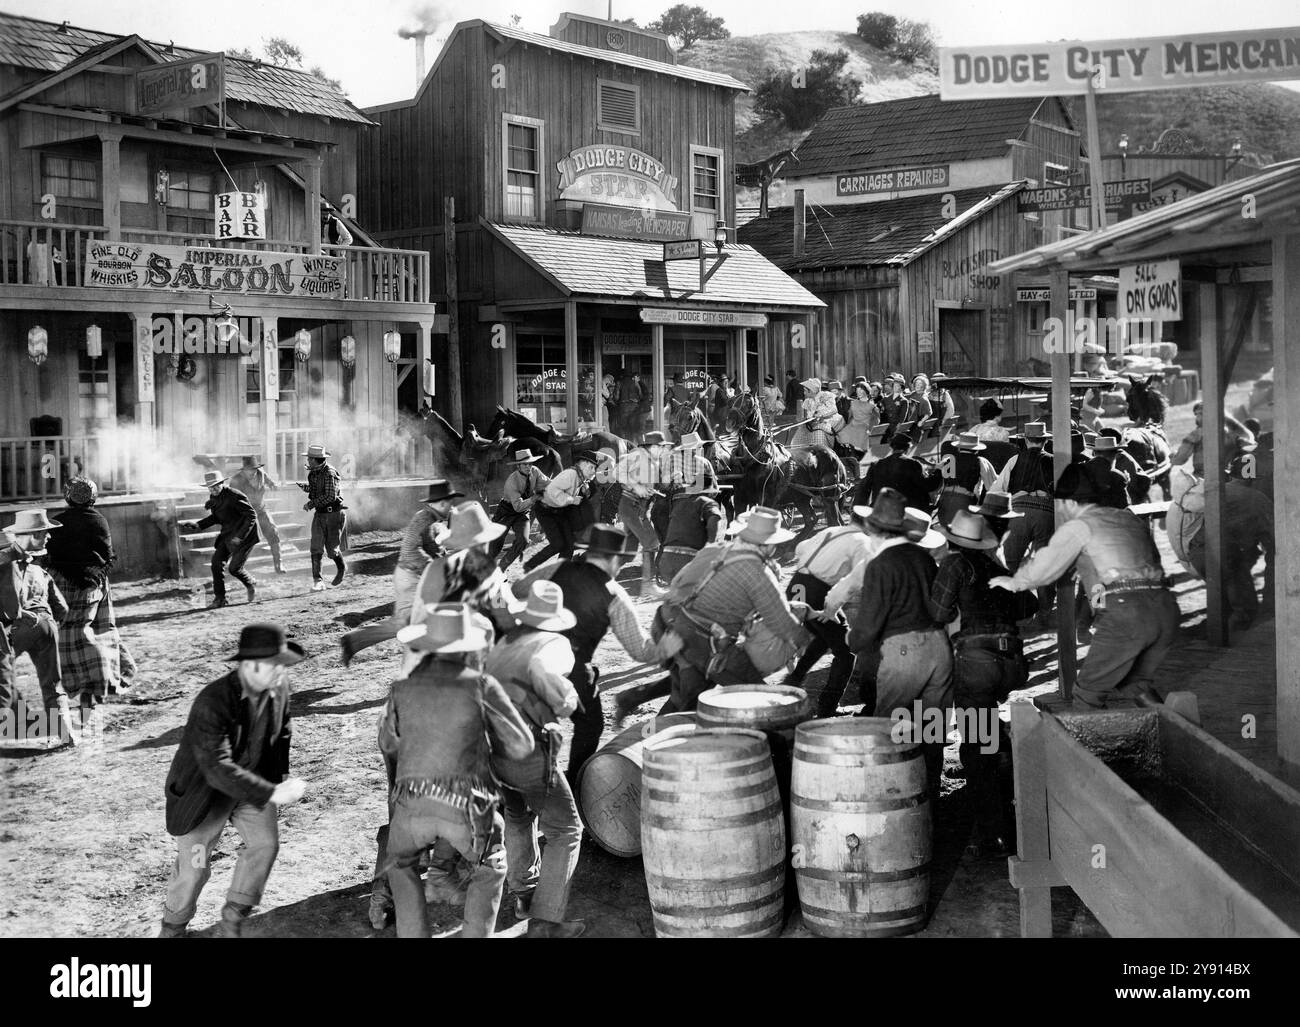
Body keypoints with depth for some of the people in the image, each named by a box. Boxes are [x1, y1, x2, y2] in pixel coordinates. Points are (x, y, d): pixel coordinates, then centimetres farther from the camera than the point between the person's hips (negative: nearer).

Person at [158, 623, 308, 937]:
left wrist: (281, 774, 6)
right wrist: (271, 794, -42)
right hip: (205, 789, -5)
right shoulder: (211, 703, -34)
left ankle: (234, 916, 10)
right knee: (194, 867, 2)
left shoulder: (278, 685, -14)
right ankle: (173, 925, 33)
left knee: (265, 842, -13)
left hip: (250, 781, 5)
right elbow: (218, 769, -39)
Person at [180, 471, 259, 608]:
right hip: (228, 534, 8)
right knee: (216, 562, -5)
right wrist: (198, 525, 4)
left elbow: (251, 516, -22)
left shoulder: (235, 497, -22)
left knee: (234, 568, -10)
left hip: (244, 535, -8)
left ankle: (251, 585, 22)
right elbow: (216, 517, 18)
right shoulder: (214, 498, 4)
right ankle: (219, 598, 4)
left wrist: (239, 536, -28)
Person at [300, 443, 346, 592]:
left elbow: (330, 496, -23)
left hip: (333, 513, -7)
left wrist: (311, 504, -20)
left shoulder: (329, 473, -18)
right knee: (316, 548, -4)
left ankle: (341, 570, 32)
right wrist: (299, 486, 15)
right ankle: (317, 581, -4)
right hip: (319, 513, 7)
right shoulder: (313, 472, 7)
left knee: (332, 547, 2)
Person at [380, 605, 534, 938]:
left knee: (401, 865, 31)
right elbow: (521, 746, 4)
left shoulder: (403, 690, 8)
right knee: (489, 872, 28)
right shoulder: (482, 686, 1)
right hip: (467, 810, -1)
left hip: (412, 807, 2)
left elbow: (389, 744, 24)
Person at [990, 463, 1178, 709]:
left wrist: (1014, 582, 22)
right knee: (1130, 685, 24)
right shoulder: (1128, 518, 25)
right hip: (1166, 609, 7)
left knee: (1088, 694, 4)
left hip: (1125, 612, -7)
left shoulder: (1079, 525, 6)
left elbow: (1044, 567, 3)